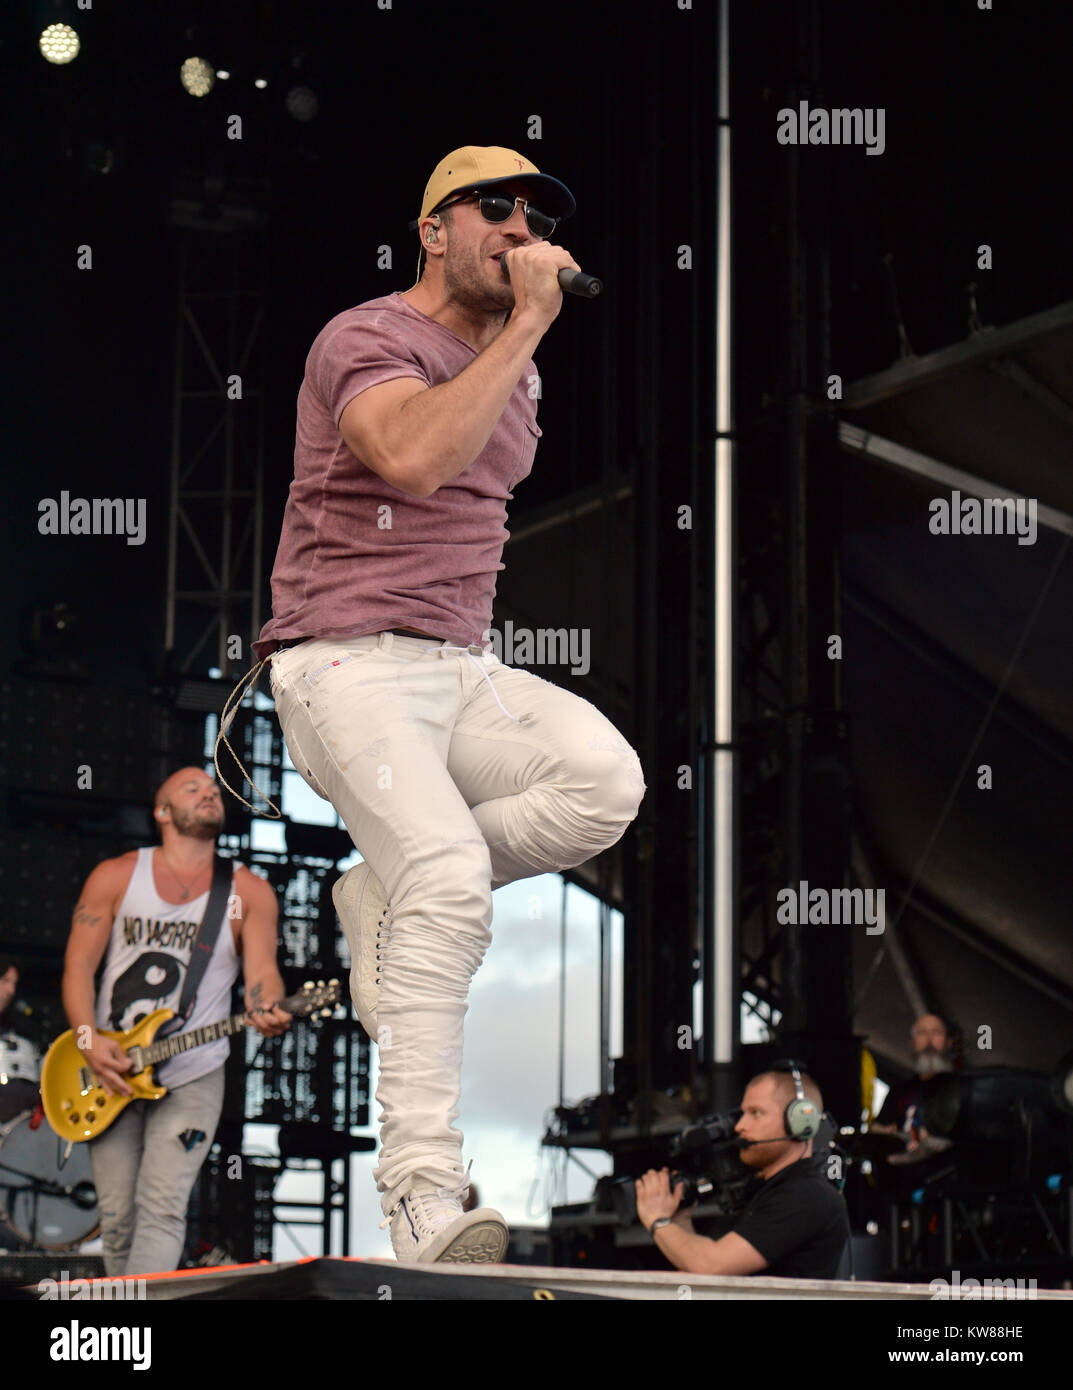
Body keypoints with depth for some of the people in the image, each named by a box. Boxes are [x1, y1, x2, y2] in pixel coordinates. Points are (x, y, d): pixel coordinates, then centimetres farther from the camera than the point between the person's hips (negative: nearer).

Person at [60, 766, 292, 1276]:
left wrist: (267, 1013, -27)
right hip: (109, 1072, 1)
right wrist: (91, 1041, -14)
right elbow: (78, 965, 2)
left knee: (162, 1210, -14)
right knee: (117, 1217, 3)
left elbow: (261, 971, -3)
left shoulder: (249, 891, 5)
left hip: (192, 1077, -1)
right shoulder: (116, 877, 5)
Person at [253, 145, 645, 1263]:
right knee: (450, 875, -28)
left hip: (464, 667, 7)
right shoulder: (367, 339, -8)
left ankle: (387, 894, -2)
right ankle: (423, 1193, -28)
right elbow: (413, 459, -30)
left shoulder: (515, 376, 18)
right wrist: (527, 324, -23)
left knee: (605, 781, -21)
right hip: (350, 667, -7)